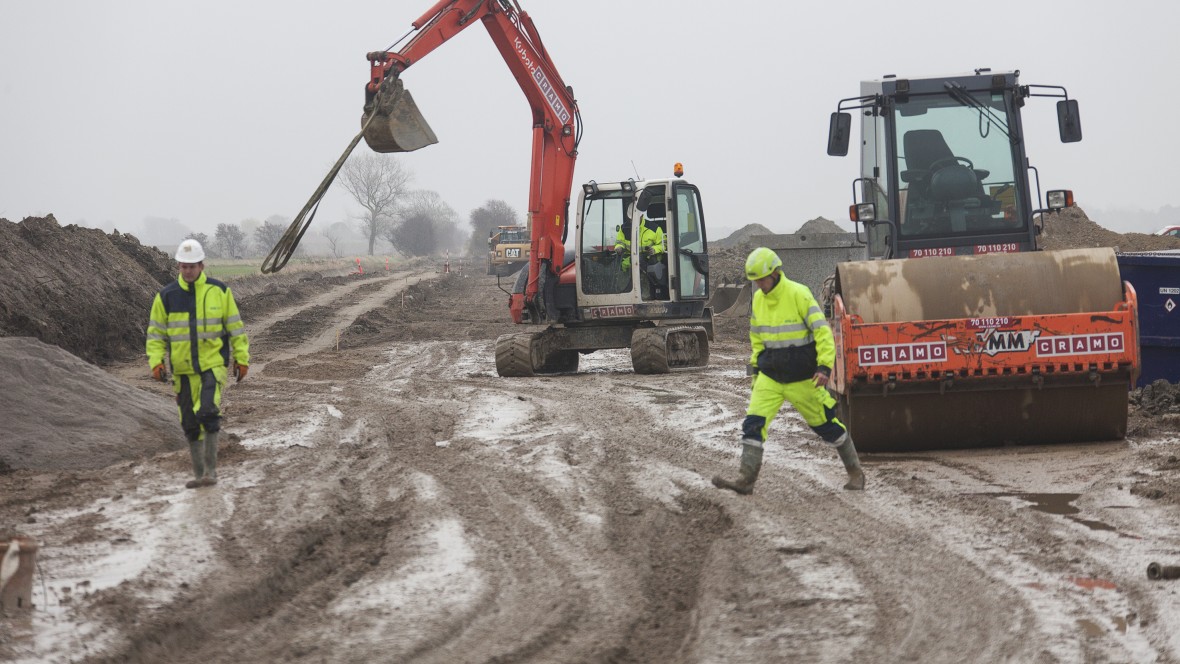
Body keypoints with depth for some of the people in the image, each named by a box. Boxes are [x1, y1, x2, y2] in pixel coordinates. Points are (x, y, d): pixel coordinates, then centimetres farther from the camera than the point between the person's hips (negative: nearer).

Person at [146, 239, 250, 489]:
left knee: (208, 413, -20)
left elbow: (236, 327, 5)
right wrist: (156, 362, -7)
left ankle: (211, 470, -11)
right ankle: (199, 473, 20)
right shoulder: (166, 296, 1)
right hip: (183, 370, 3)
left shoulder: (219, 291, -2)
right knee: (190, 424, 7)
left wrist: (242, 359, 4)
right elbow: (155, 333, 5)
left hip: (213, 365, -3)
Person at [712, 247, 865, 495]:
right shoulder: (758, 299, 4)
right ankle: (746, 478, -12)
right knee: (753, 424, -11)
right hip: (770, 375, 5)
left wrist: (824, 367, -23)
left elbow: (822, 332, -16)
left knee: (825, 424, 6)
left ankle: (855, 472, 23)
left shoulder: (799, 294, -16)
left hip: (801, 377, -5)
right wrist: (756, 367, 16)